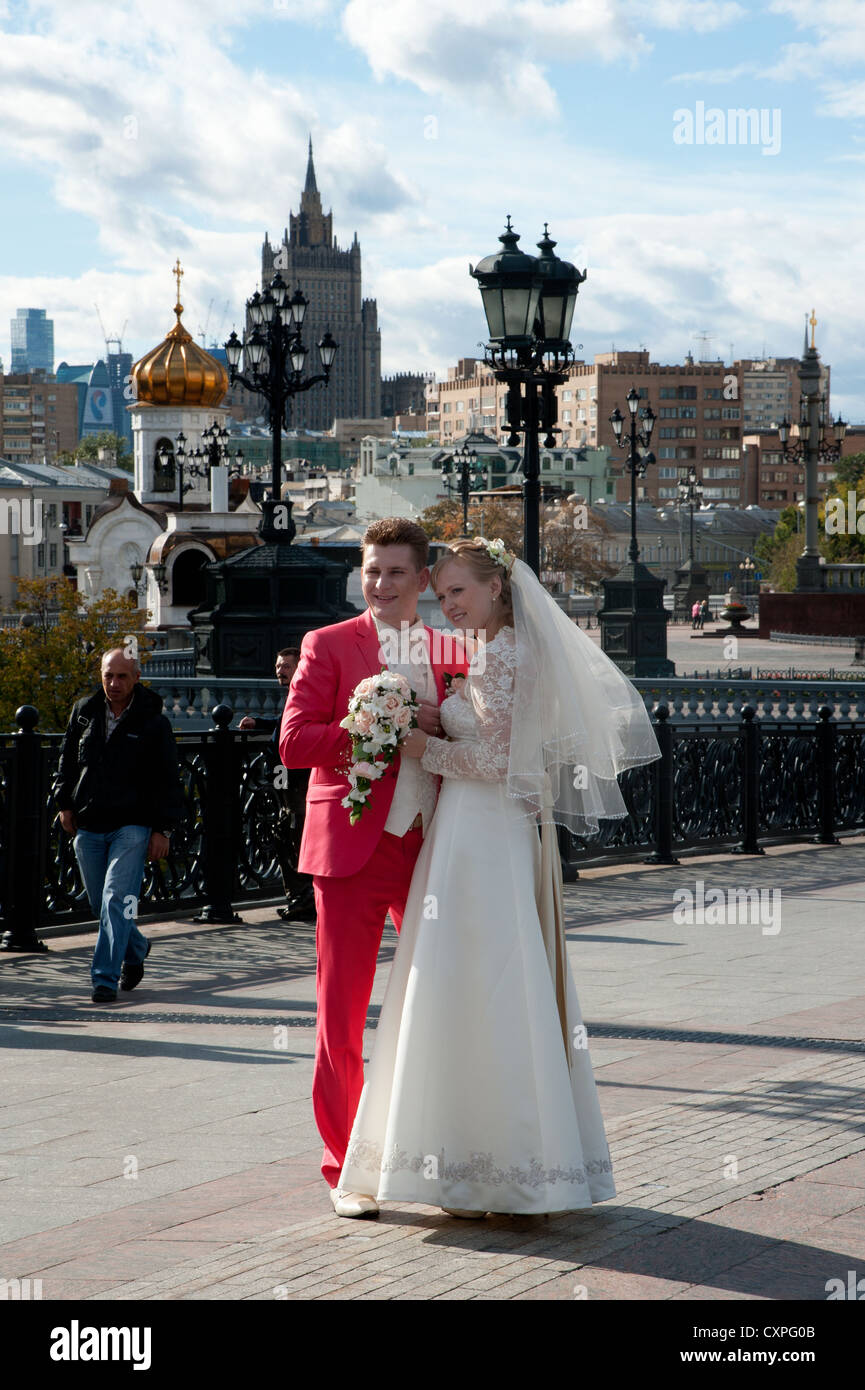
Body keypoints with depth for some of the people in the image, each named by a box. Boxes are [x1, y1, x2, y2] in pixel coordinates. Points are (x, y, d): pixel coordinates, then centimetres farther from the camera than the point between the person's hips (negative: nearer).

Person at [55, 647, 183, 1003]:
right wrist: (65, 802, 10)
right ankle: (135, 949, 38)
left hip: (133, 825, -5)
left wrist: (162, 828, -5)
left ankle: (105, 978, -14)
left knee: (117, 899, -15)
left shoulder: (153, 722, -3)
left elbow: (167, 781, -1)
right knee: (99, 903, 11)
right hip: (88, 826, 5)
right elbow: (67, 758, 19)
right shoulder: (84, 712, 8)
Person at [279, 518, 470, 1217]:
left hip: (431, 847, 3)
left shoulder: (452, 655, 13)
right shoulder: (328, 646, 2)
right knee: (343, 1010, 0)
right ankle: (344, 1169, 9)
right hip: (352, 846, -3)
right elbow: (294, 741, -8)